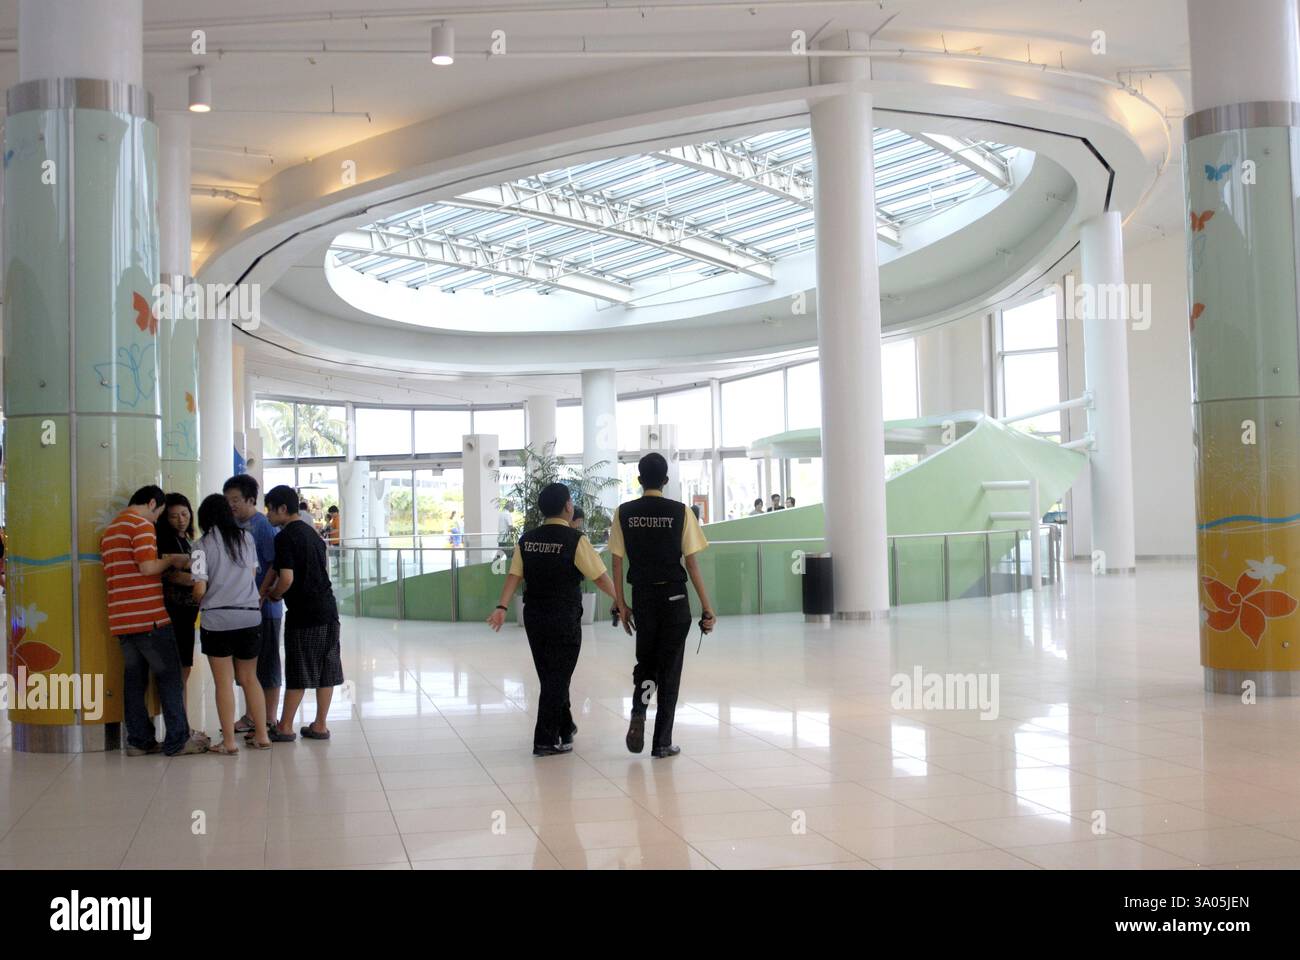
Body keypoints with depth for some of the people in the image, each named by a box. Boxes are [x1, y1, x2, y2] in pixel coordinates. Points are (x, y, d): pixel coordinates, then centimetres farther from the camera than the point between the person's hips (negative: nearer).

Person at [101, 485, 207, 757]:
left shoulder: (109, 530, 19)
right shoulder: (142, 525, -8)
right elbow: (148, 566, -20)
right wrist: (171, 560, -1)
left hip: (120, 619, 8)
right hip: (149, 617, -8)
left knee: (134, 678, 10)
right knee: (169, 676, 0)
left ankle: (139, 740, 11)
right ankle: (177, 740, 1)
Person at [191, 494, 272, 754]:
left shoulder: (203, 545, -6)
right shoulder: (247, 538, 4)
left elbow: (199, 589, -9)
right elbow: (253, 575, 9)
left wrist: (200, 602, 12)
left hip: (217, 619, -3)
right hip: (250, 616, 4)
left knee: (223, 682, 4)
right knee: (249, 678, 16)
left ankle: (229, 742, 7)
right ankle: (262, 735, 17)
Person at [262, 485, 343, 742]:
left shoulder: (285, 537, -11)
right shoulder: (313, 533, 16)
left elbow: (287, 578, -20)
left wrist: (273, 594, 1)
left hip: (303, 613, -8)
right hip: (328, 608, 8)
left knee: (298, 673, 1)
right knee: (325, 671, 9)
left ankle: (285, 727, 10)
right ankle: (320, 725, 14)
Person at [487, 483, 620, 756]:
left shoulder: (527, 539, 4)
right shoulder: (575, 540, -11)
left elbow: (514, 575, -1)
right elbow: (600, 578, -7)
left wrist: (502, 607, -2)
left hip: (534, 616, 6)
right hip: (564, 618, -6)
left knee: (549, 675, 18)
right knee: (558, 677, 1)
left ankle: (564, 727, 34)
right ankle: (546, 740, 0)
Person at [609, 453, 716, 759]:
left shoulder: (623, 513, 0)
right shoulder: (680, 512, -5)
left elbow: (617, 562, 0)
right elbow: (692, 564, -6)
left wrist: (620, 603, 8)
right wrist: (707, 607, -1)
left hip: (643, 597, 2)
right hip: (674, 597, -2)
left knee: (645, 661, 20)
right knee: (669, 667, 7)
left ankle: (638, 715, -6)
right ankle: (662, 742, 9)